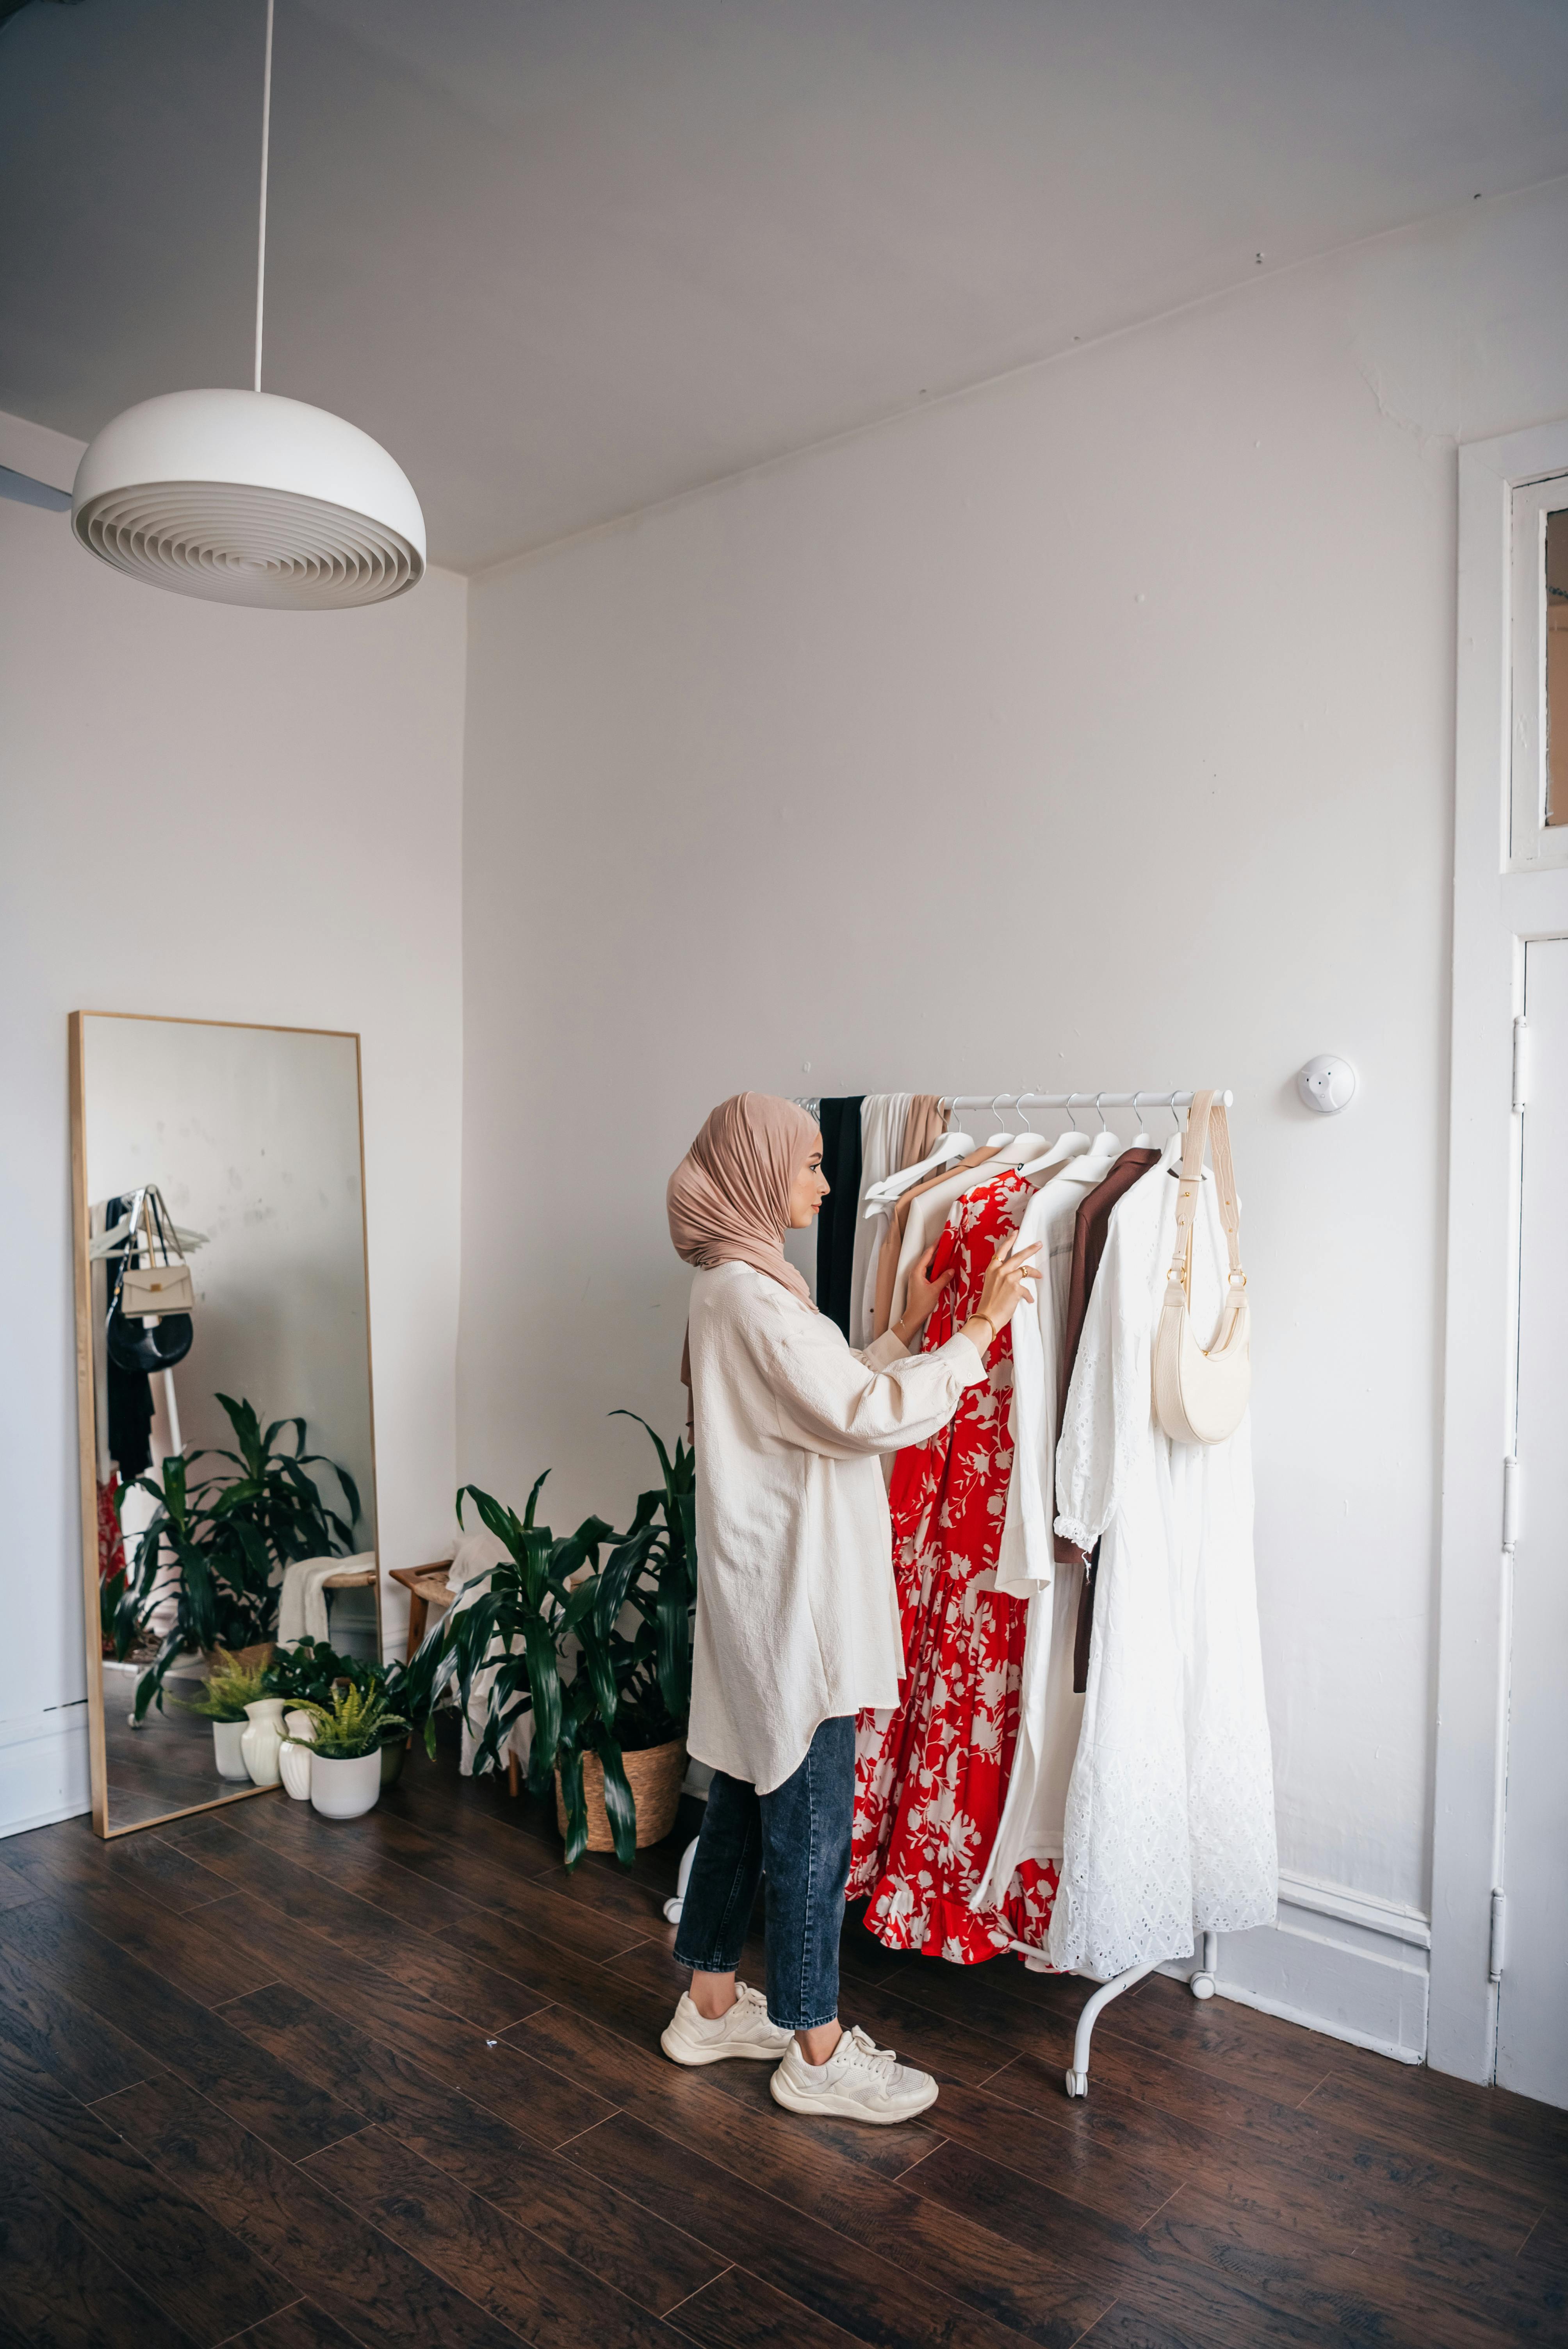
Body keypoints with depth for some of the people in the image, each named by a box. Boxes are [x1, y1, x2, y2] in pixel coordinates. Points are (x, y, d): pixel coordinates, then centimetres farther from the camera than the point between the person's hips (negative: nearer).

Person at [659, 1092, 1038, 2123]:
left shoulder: (740, 1288, 12)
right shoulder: (750, 1294, -20)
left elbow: (831, 1399, 17)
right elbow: (868, 1417, -25)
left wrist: (907, 1331, 14)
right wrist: (978, 1333, -18)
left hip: (772, 1596, 10)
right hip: (788, 1601, -10)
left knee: (750, 1797, 19)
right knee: (812, 1817, 3)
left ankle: (711, 2006, 34)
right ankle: (817, 2050, 19)